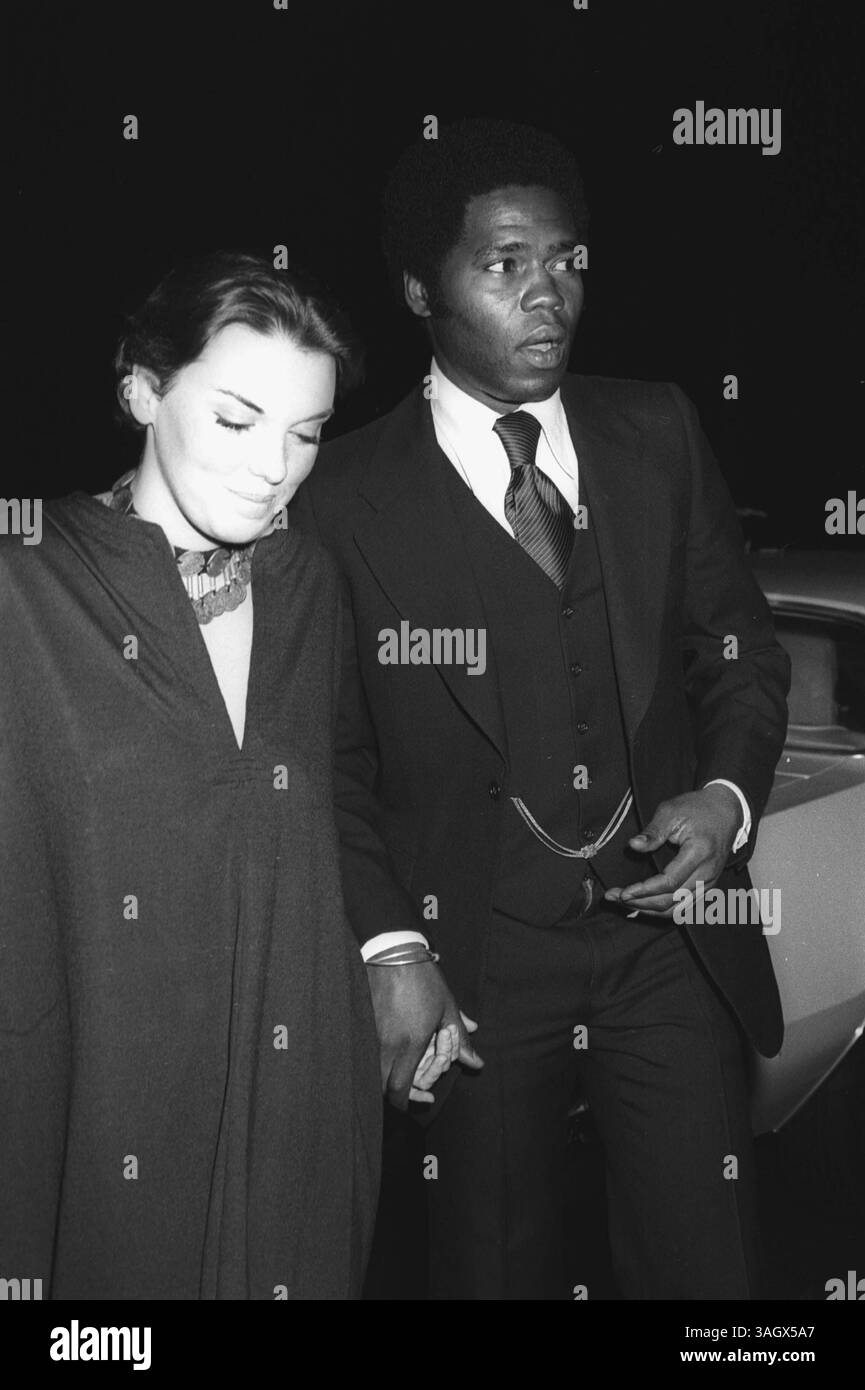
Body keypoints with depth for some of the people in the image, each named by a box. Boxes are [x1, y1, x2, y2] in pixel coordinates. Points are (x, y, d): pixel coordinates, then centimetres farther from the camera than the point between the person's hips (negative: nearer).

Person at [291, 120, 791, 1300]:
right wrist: (390, 949, -12)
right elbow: (332, 759, -3)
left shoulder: (658, 434, 4)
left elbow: (737, 646, 10)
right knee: (499, 1266, 14)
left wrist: (728, 795, -7)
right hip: (476, 964, -2)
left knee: (710, 1268, 8)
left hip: (671, 930, 3)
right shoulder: (347, 497, -6)